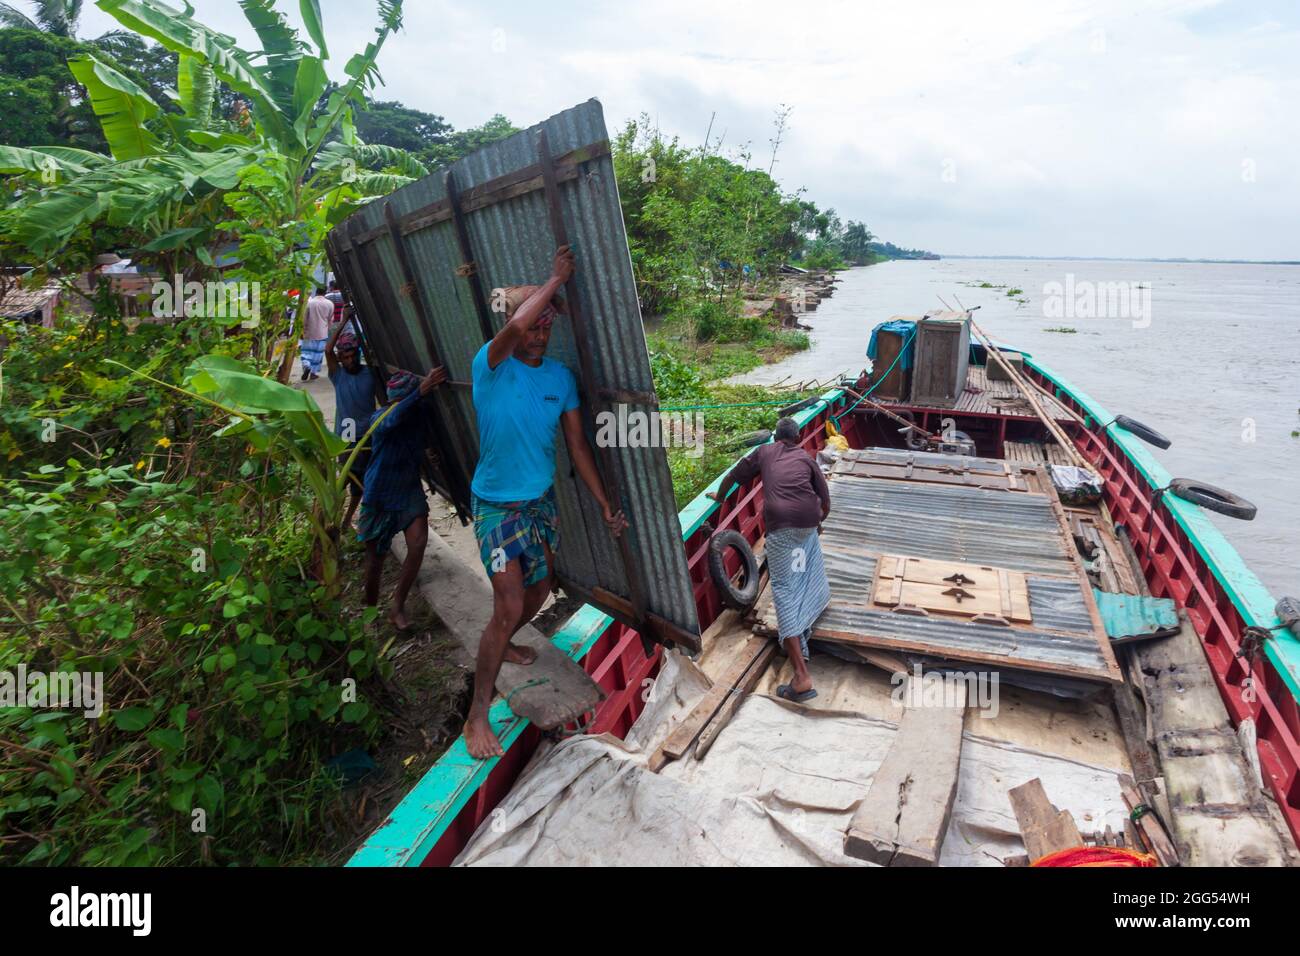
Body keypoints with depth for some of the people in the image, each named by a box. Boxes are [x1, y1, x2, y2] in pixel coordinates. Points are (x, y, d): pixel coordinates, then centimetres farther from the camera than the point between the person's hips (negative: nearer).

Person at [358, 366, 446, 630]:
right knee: (376, 556, 6)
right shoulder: (380, 418, -19)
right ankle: (370, 609, 29)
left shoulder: (418, 416, -6)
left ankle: (397, 606, -3)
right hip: (380, 494, -3)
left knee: (418, 541, -17)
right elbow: (390, 421, -42)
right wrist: (421, 391, -55)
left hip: (409, 490, 3)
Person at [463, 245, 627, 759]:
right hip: (497, 505, -6)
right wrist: (556, 278, -26)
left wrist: (605, 505, 2)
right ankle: (478, 714, 5)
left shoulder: (560, 376, 0)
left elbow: (577, 444, 3)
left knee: (540, 588, 20)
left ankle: (502, 644, 51)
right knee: (510, 606, -11)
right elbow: (514, 324, -40)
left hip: (542, 499, 6)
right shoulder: (491, 365, -16)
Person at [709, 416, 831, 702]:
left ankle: (802, 676, -13)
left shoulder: (763, 452, 23)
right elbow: (825, 501, 24)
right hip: (808, 521, 2)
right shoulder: (806, 458, 25)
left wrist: (719, 497, 49)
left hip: (779, 523, -2)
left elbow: (732, 476, 29)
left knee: (784, 591, -6)